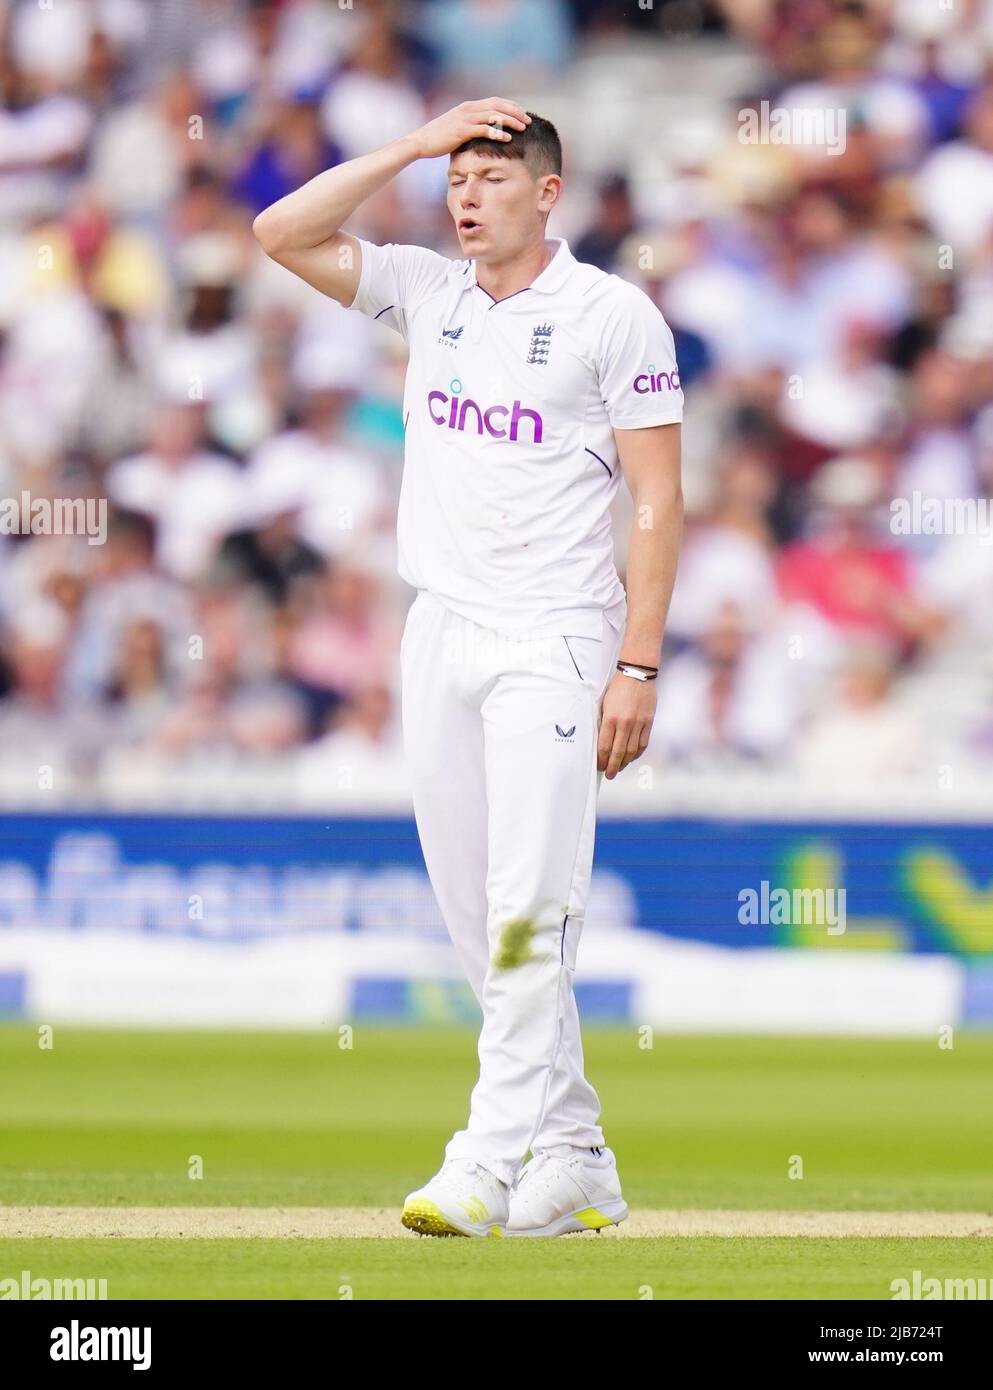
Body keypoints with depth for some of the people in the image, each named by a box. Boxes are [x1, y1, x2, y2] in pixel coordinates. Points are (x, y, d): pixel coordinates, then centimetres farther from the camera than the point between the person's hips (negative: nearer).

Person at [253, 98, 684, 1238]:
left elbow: (658, 500, -6)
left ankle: (491, 1162, -16)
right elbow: (281, 233, 5)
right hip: (440, 632, 6)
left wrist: (638, 666, -13)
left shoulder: (612, 314, -4)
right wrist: (417, 143, 1)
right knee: (476, 920, 5)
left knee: (528, 911, -13)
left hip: (552, 641, -6)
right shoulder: (427, 292, 12)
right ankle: (574, 1163, 12)